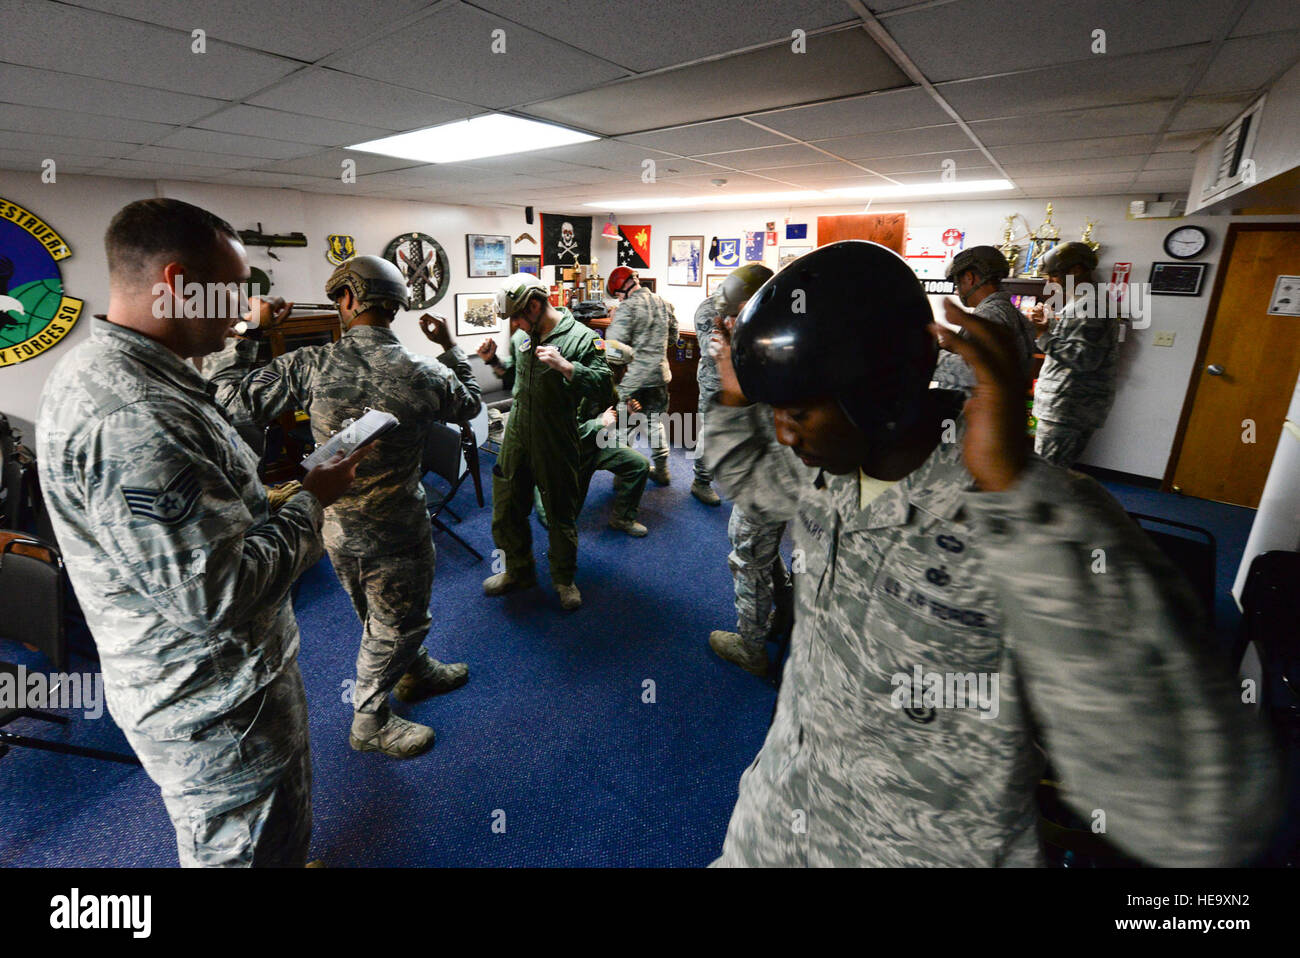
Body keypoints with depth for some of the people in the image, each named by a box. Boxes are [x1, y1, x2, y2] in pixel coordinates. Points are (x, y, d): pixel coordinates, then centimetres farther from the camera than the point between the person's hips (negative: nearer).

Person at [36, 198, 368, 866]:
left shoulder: (98, 368, 6)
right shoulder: (132, 415, -31)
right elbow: (217, 591, -31)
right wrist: (311, 501, -19)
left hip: (208, 679, 10)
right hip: (216, 705, -10)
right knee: (252, 849, 14)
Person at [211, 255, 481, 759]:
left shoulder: (310, 365, -15)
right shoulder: (426, 374, -15)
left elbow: (233, 401, -4)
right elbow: (469, 404, 7)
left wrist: (247, 335, 5)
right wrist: (451, 347, 19)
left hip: (338, 526, 4)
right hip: (395, 529, -4)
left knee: (384, 613, 26)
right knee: (394, 623, 17)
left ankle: (418, 672, 50)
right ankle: (369, 722, 33)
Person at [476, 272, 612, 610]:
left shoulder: (582, 338, -12)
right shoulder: (521, 335, 7)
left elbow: (603, 387, -20)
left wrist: (565, 366, -28)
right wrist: (494, 361, 4)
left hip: (556, 443, -6)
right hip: (516, 437, 6)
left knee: (561, 513, 9)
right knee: (506, 509, 14)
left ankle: (564, 579, 31)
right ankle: (518, 571, 37)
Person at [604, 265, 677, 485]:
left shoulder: (627, 308, -15)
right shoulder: (664, 304, 6)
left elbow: (615, 344, -20)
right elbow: (673, 337, 15)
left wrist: (613, 320, -4)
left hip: (632, 379, -6)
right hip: (659, 374, 6)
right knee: (656, 422, 17)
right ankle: (661, 470, 26)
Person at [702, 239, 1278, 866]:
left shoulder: (1042, 521, -30)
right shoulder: (823, 469, -9)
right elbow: (752, 483, 14)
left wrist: (1019, 494, -45)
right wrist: (734, 401, -3)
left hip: (929, 848, -5)